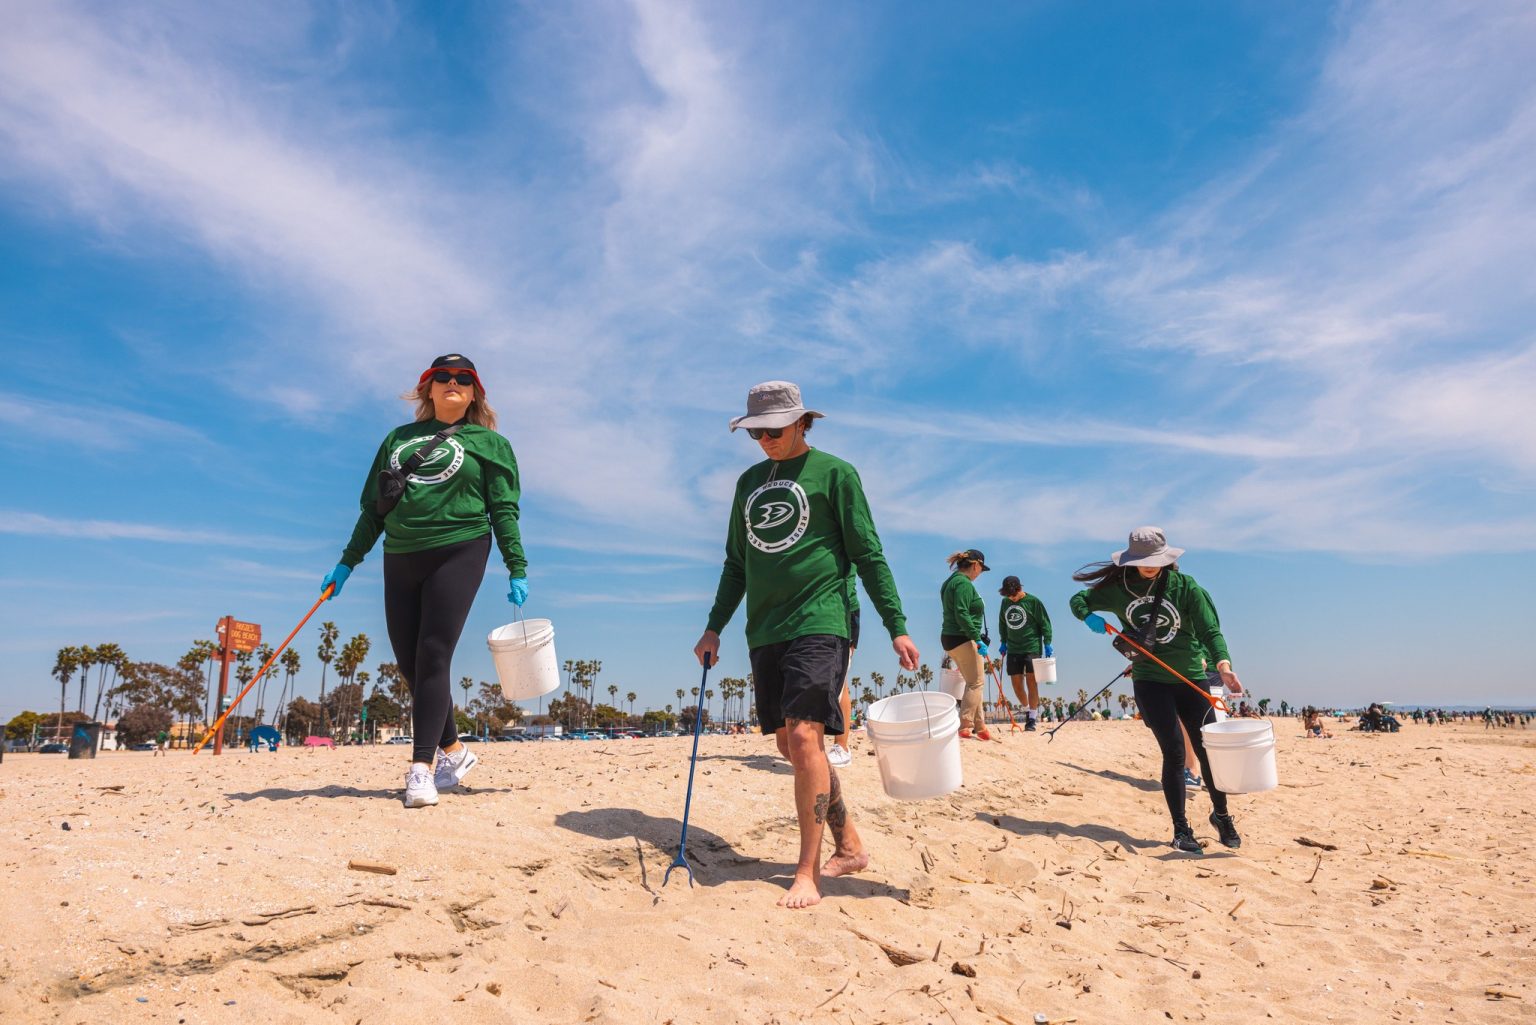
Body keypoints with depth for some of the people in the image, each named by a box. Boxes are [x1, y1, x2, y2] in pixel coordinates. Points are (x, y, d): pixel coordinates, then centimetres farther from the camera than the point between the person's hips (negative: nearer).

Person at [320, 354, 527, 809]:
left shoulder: (487, 442, 8)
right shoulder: (398, 439, 18)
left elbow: (503, 509, 2)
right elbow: (373, 507, 20)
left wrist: (517, 570, -5)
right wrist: (347, 562, 16)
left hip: (458, 553, -5)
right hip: (400, 560, 5)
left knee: (433, 657, -11)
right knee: (408, 663, 4)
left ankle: (422, 767, -7)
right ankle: (453, 750, 20)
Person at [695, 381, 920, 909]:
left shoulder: (834, 472, -1)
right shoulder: (749, 481, 16)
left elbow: (868, 555, -3)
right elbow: (736, 564, 21)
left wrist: (897, 627, -7)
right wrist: (714, 627, 16)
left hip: (818, 623, -7)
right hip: (765, 632, 7)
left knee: (804, 736, -15)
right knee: (790, 745, 8)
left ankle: (808, 873, -5)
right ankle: (850, 847, 24)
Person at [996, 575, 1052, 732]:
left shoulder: (1033, 601, -7)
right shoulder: (1005, 602, 7)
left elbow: (1045, 623, -4)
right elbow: (1002, 623, 19)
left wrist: (1047, 643, -8)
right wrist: (1003, 642, 16)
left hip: (1032, 648, -5)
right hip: (1013, 649, 5)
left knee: (1031, 682, -6)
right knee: (1016, 684, 5)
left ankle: (1032, 719, -2)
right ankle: (1027, 709, 28)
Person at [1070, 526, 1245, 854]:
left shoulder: (1184, 586, -7)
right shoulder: (1119, 589, -1)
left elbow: (1209, 630, -11)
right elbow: (1079, 600, 10)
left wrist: (1223, 665, -27)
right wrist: (1089, 617, -12)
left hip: (1191, 679, 0)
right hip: (1149, 681, 0)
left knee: (1208, 750, 6)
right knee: (1174, 752, -4)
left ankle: (1221, 815, 30)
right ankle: (1181, 829, 7)